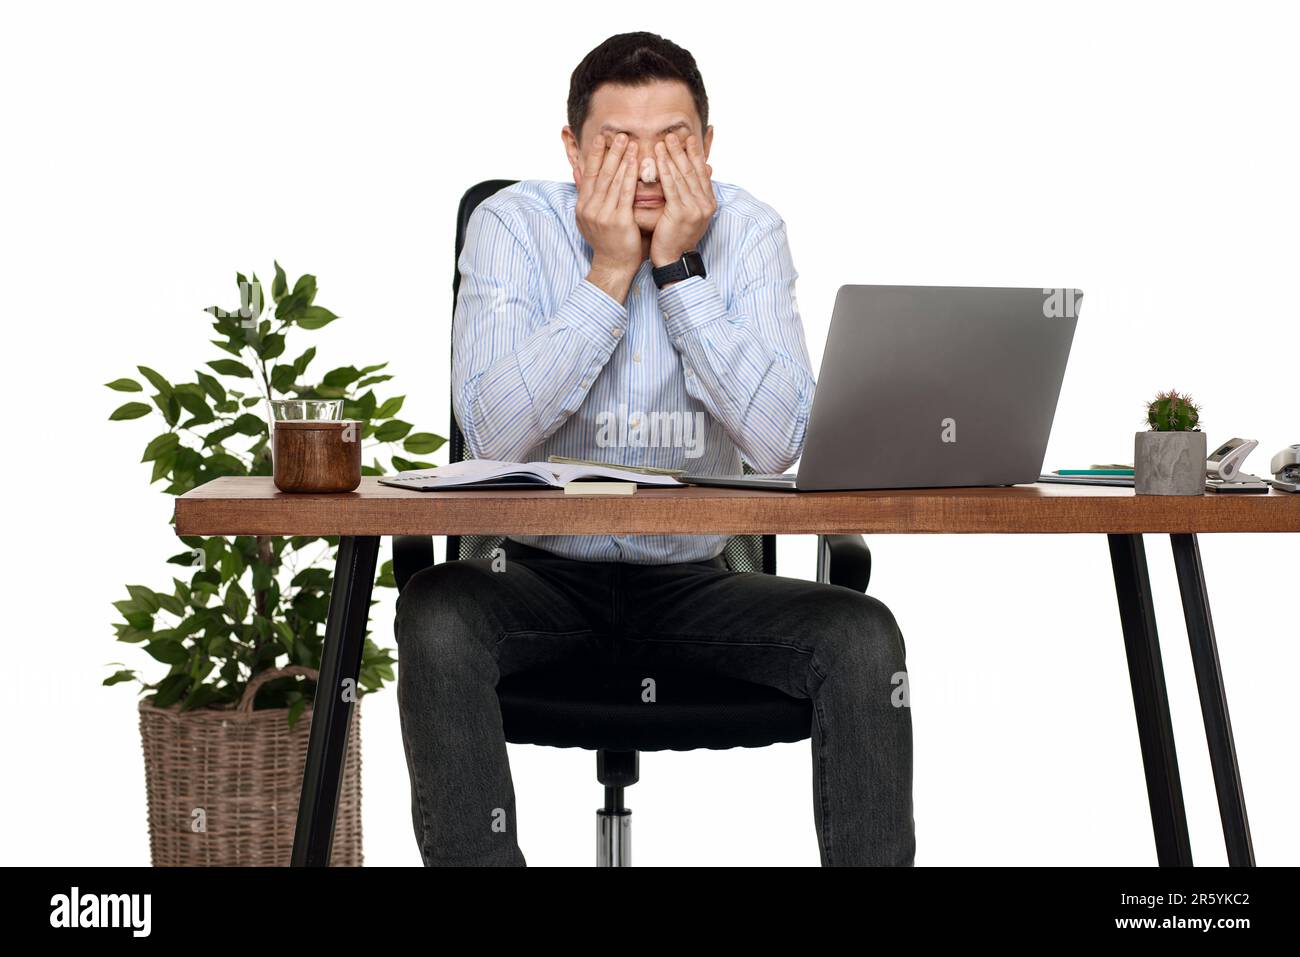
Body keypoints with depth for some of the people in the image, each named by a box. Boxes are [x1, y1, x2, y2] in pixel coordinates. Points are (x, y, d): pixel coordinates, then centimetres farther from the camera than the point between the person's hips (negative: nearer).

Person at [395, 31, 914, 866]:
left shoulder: (749, 232, -4)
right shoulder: (513, 226, -7)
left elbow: (778, 443, -17)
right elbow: (495, 435, -20)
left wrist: (677, 267, -18)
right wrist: (609, 271, -21)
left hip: (693, 579, 1)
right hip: (543, 574, -1)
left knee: (862, 635, -24)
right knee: (437, 616, -32)